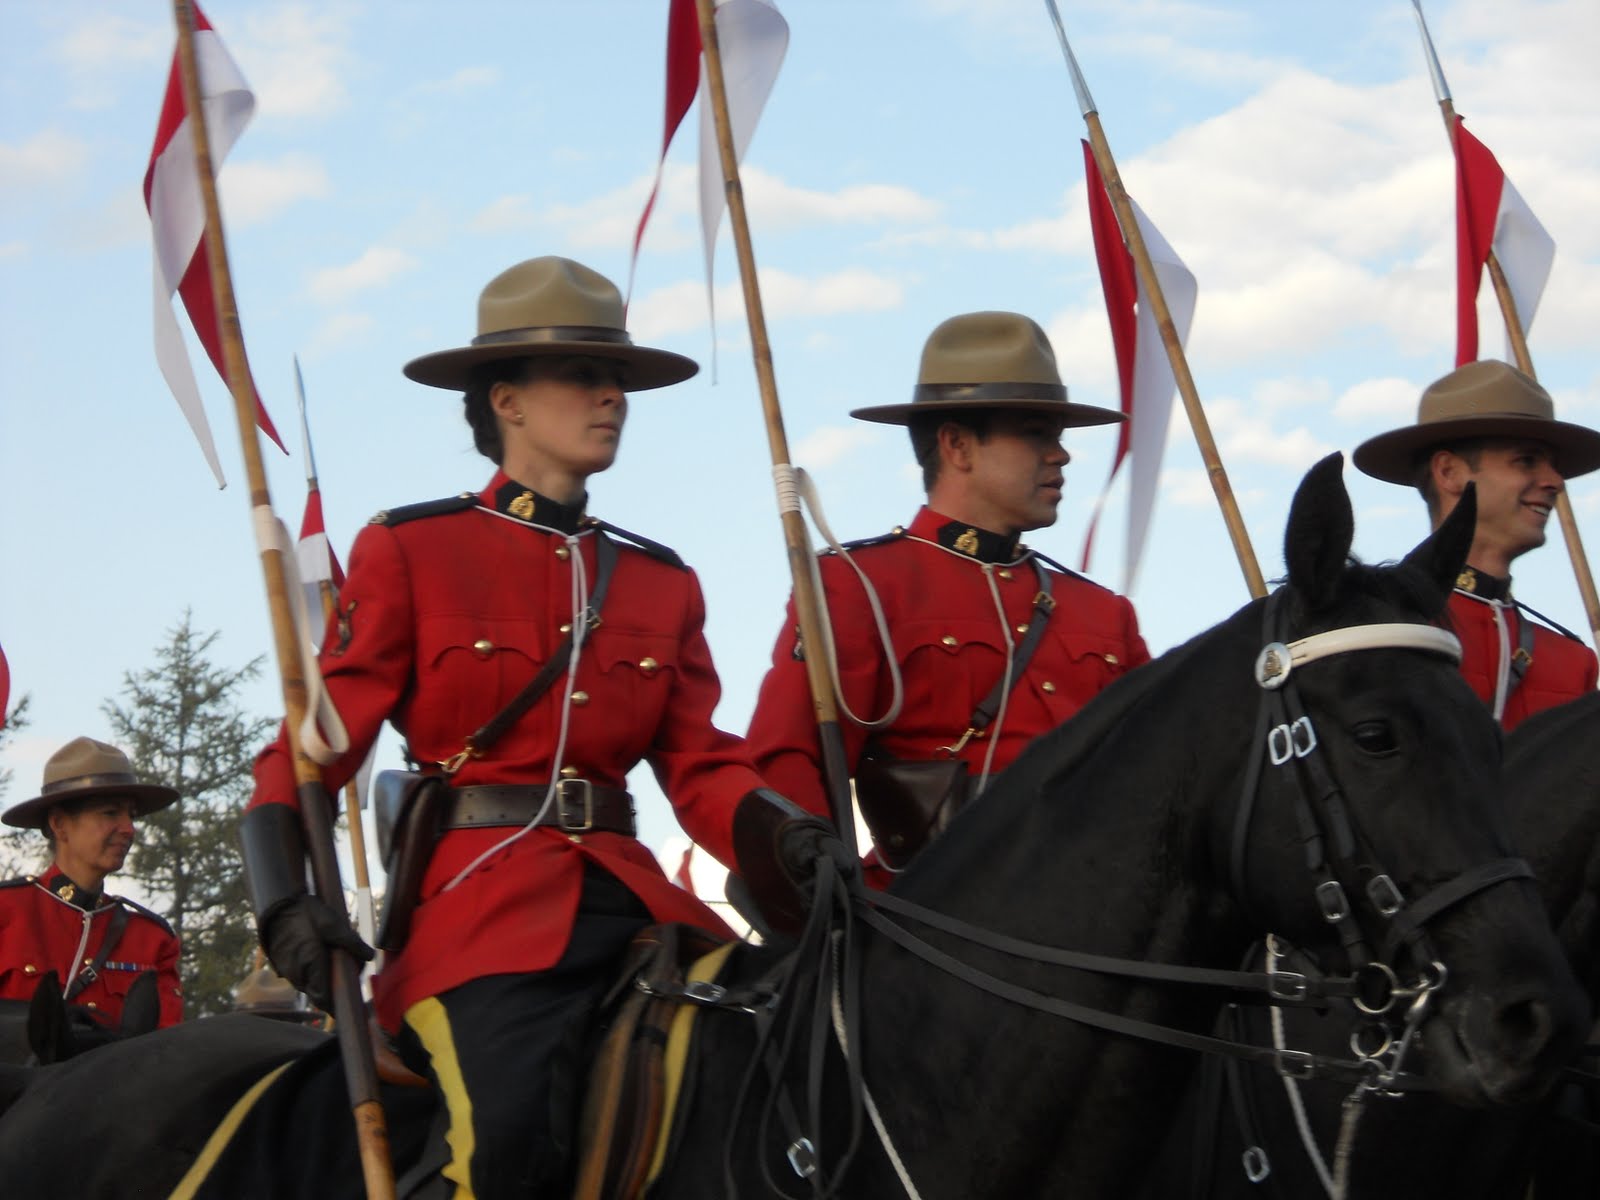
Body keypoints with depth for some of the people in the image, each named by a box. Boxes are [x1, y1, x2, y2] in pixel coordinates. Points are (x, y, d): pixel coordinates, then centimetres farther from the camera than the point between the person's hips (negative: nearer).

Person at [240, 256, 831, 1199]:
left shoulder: (662, 581, 18)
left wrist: (787, 839, -10)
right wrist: (286, 901, -16)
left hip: (627, 892, 6)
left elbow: (701, 767, 11)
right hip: (481, 895, -5)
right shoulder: (408, 551, 4)